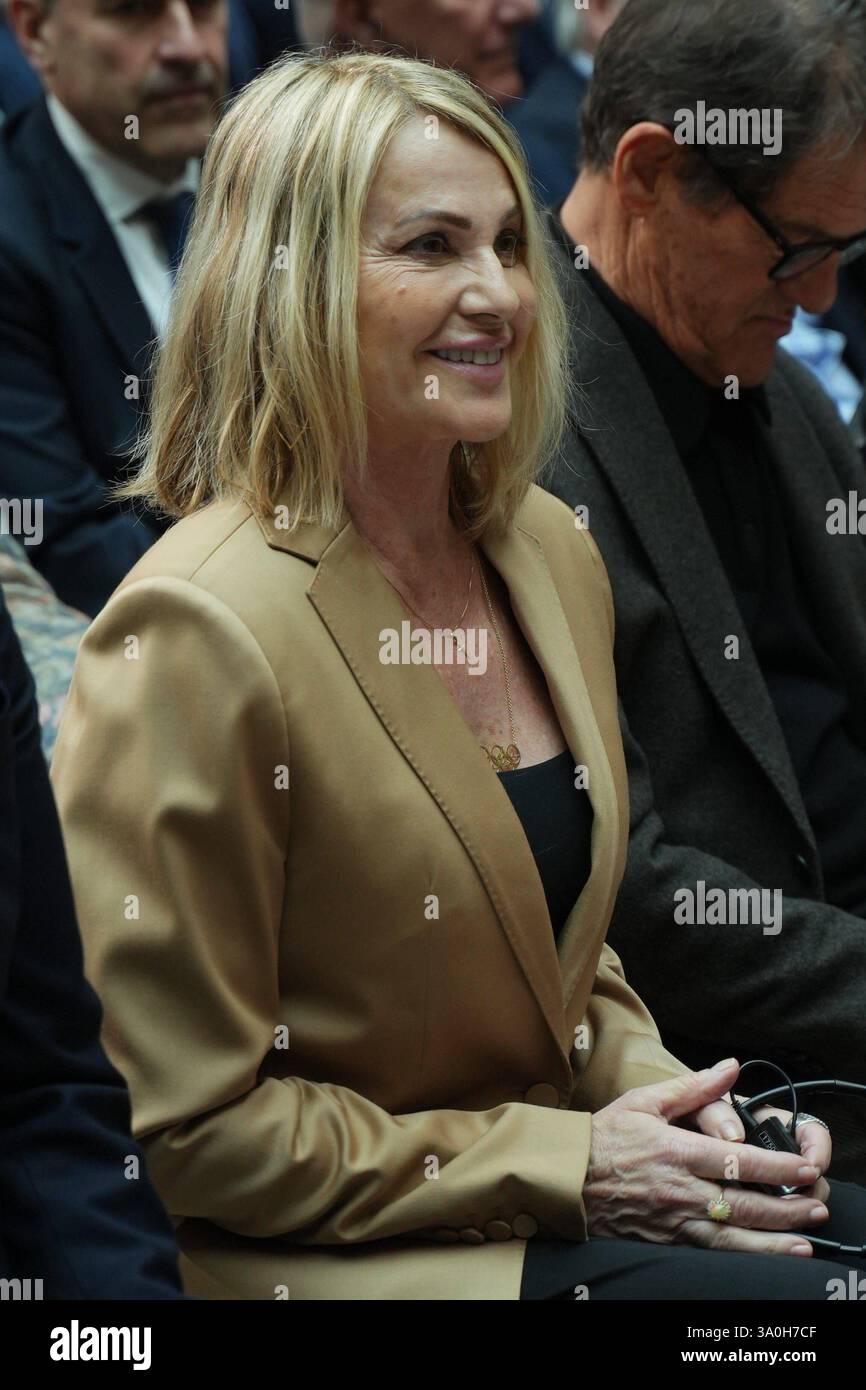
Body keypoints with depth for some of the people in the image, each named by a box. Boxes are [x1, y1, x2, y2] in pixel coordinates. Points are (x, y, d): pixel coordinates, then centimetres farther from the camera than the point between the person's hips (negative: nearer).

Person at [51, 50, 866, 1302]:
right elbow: (189, 1127, -16)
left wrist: (667, 1101, -1)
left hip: (571, 1184, 8)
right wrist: (565, 1170, -15)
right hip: (312, 1258, -7)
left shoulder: (550, 552, 5)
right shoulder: (198, 635, -19)